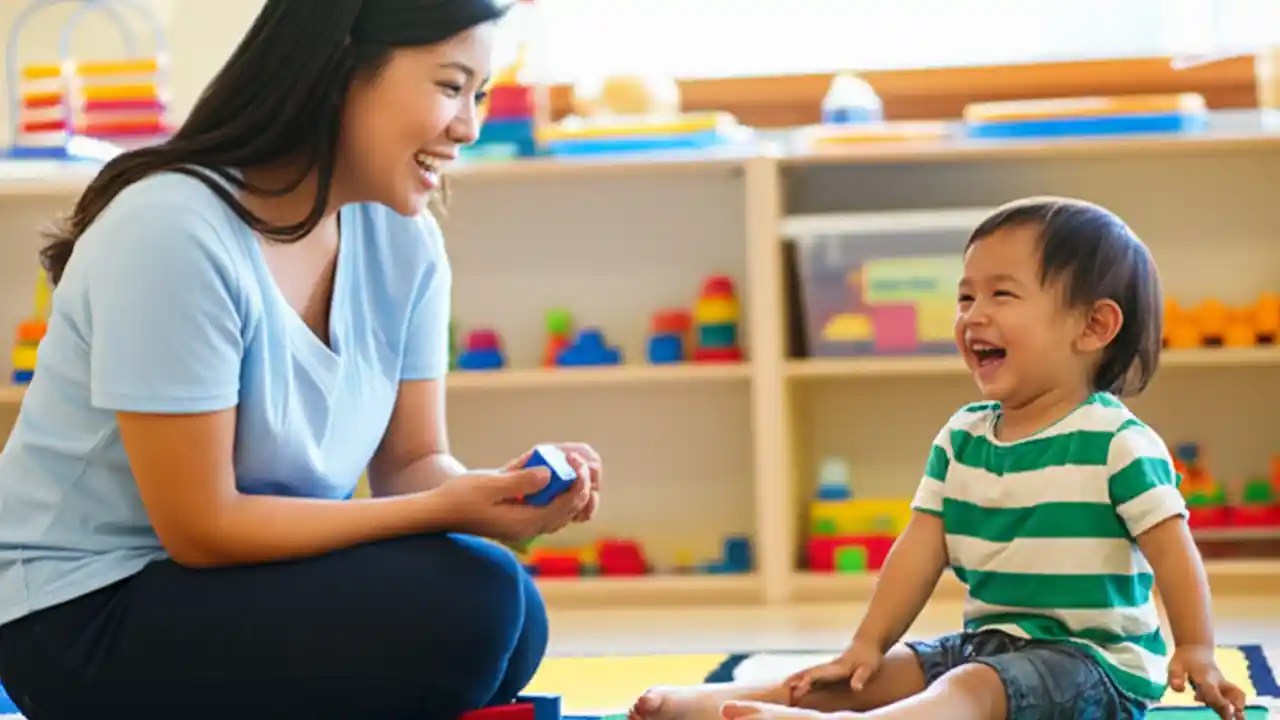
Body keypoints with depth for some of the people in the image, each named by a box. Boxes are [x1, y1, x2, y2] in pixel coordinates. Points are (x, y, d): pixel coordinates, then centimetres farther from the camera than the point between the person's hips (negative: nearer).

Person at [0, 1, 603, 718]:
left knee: (510, 623, -11)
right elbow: (202, 527, -22)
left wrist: (496, 490, -22)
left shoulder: (404, 238, -3)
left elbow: (413, 462, 1)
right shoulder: (171, 230, -25)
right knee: (468, 607, -22)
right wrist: (447, 510, -26)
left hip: (246, 580, 8)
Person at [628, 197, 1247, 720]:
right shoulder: (960, 438, 8)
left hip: (1092, 658, -8)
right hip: (987, 643, 9)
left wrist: (1196, 654, -20)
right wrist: (867, 643, 0)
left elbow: (1172, 548, -13)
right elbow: (922, 546, 5)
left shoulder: (1117, 442, -11)